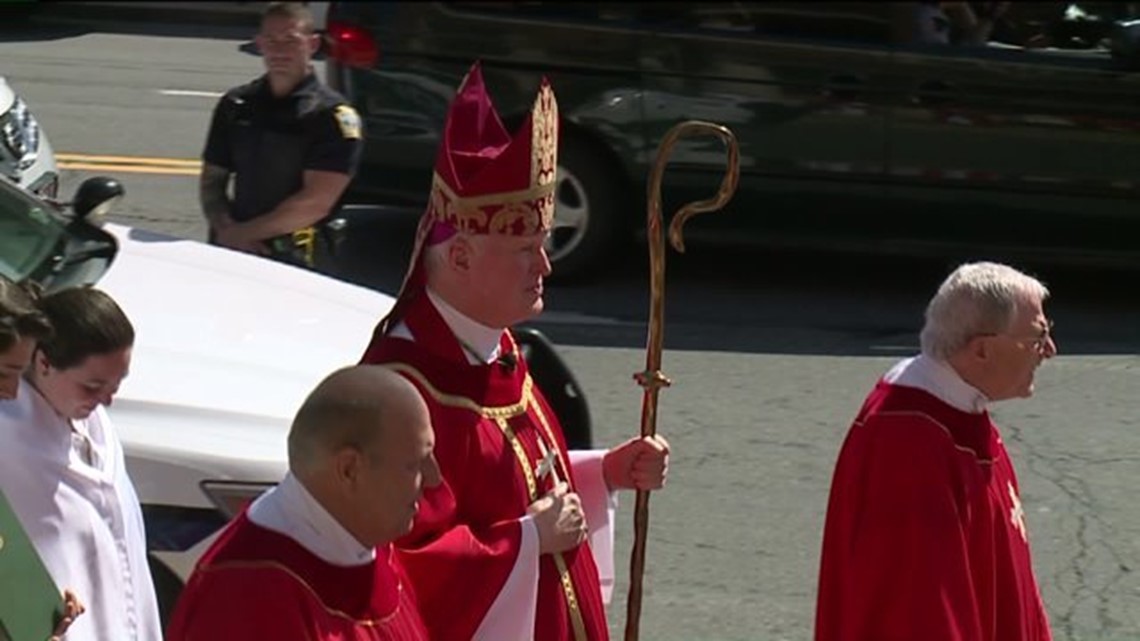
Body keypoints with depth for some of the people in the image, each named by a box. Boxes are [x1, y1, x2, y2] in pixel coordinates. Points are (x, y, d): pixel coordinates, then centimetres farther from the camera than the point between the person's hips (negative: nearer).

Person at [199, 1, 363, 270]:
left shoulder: (333, 115, -6)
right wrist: (225, 229, -6)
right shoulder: (235, 105, 11)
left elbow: (315, 203, -13)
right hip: (231, 256, 5)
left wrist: (243, 232, -8)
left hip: (297, 263, -5)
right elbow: (211, 180, 14)